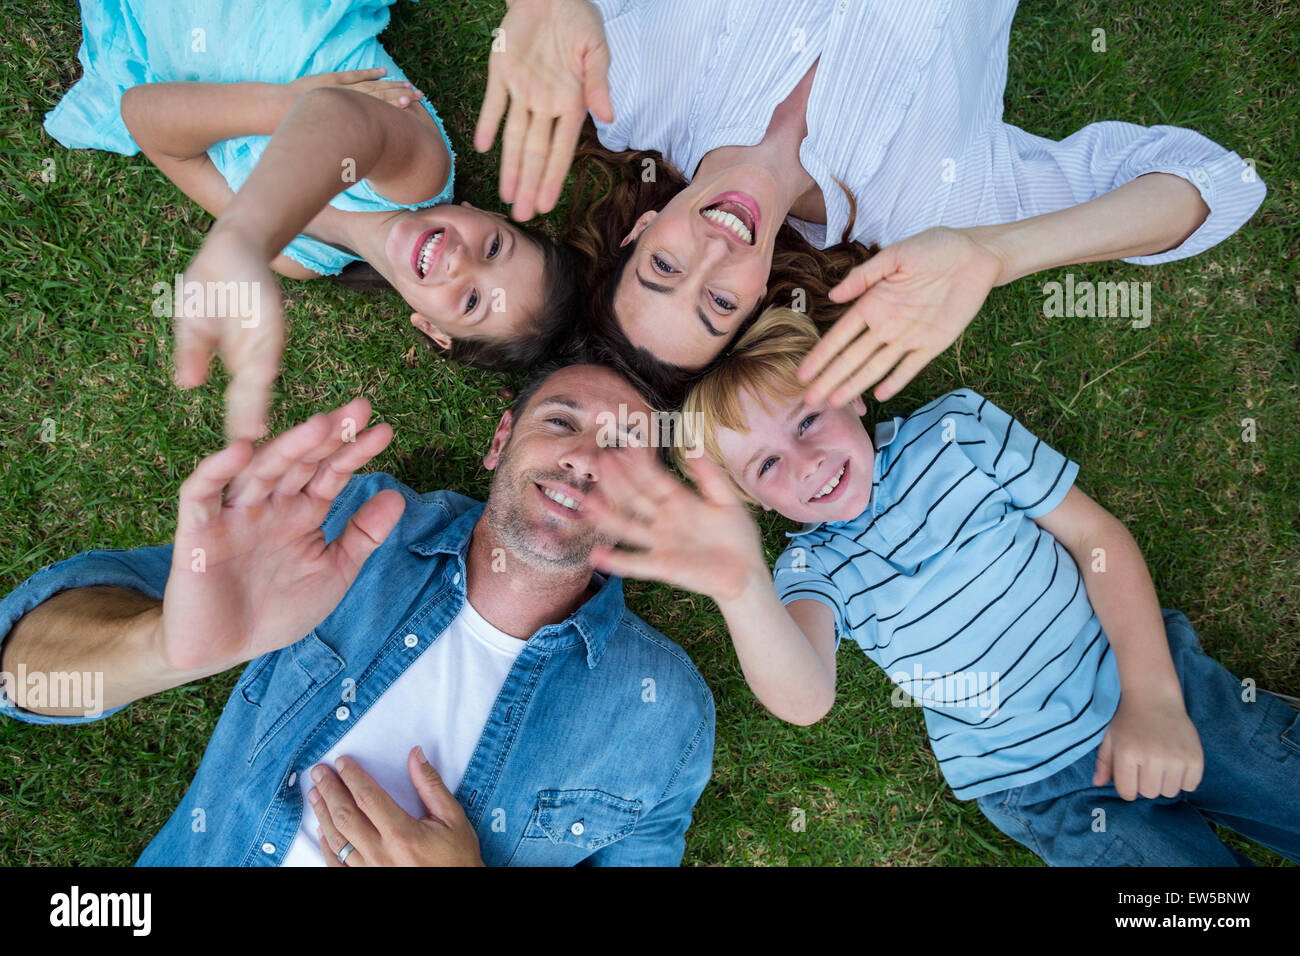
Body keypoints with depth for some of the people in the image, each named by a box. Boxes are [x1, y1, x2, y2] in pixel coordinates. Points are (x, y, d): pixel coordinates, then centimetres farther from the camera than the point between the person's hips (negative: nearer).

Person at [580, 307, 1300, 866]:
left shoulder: (956, 428, -7)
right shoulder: (814, 568, -10)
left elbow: (1097, 536, -3)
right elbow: (806, 700, -32)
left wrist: (1153, 698, -12)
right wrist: (741, 588, -53)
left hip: (1155, 691, 2)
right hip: (1044, 792, -1)